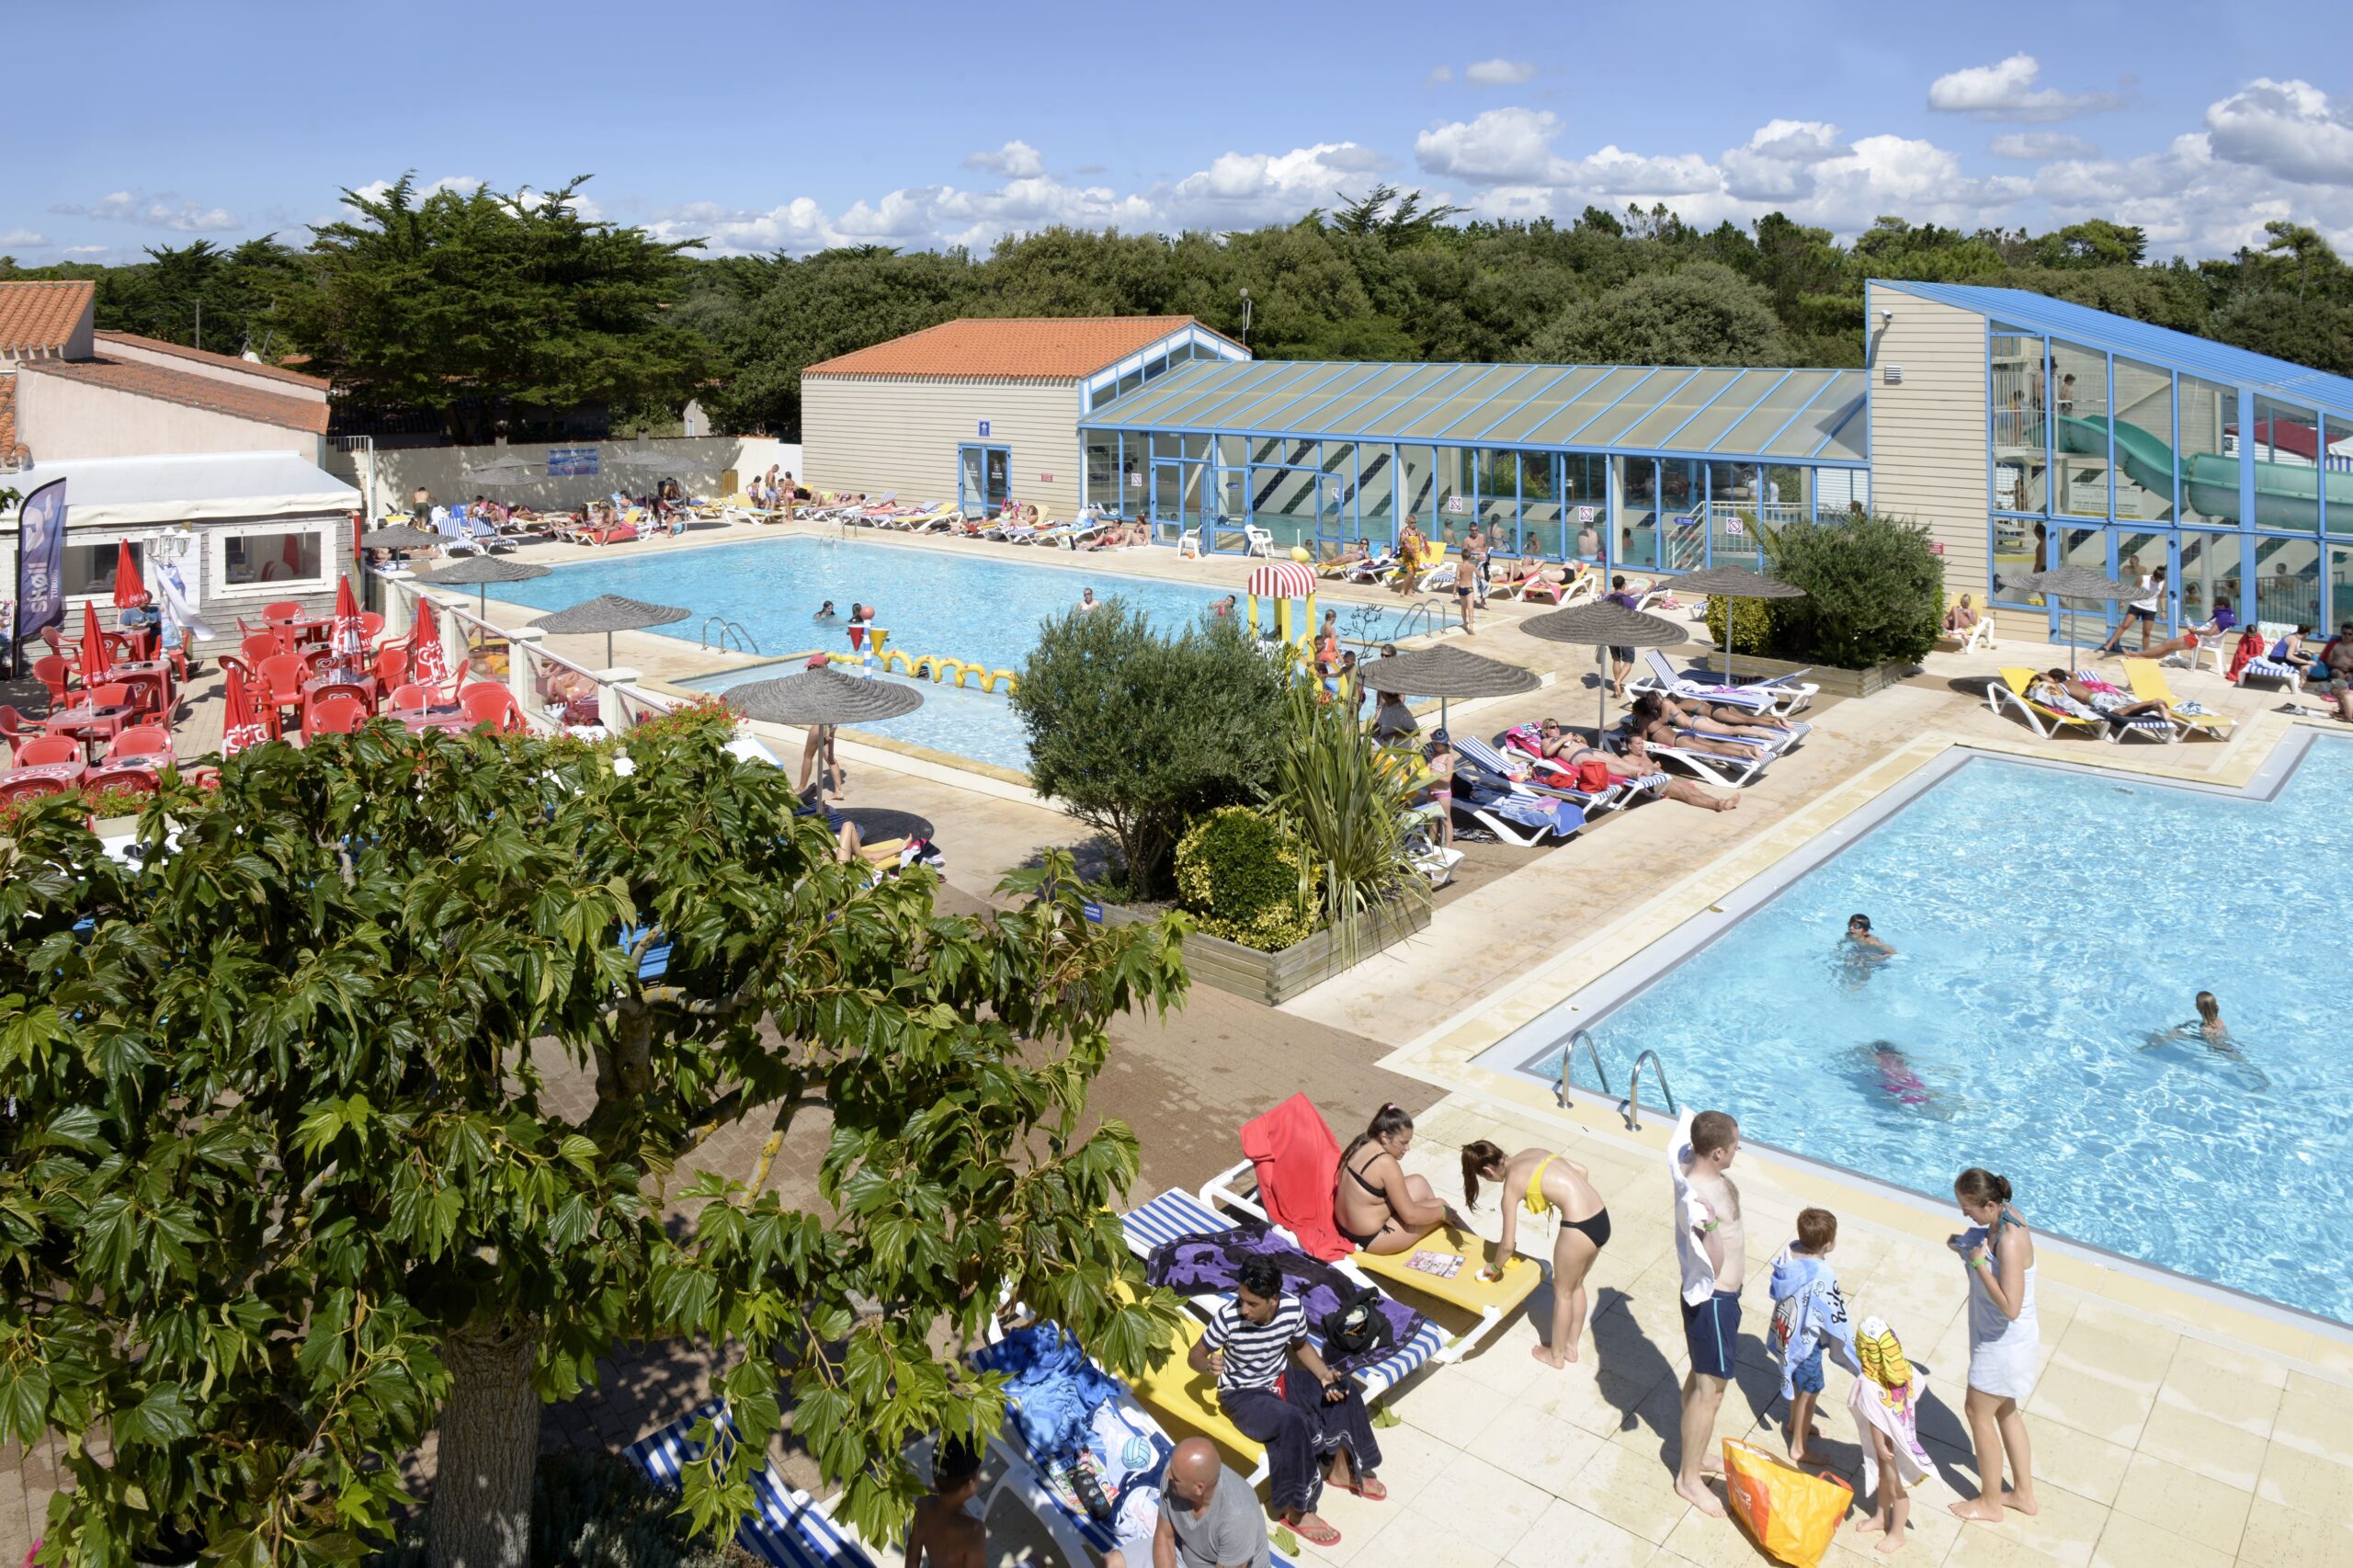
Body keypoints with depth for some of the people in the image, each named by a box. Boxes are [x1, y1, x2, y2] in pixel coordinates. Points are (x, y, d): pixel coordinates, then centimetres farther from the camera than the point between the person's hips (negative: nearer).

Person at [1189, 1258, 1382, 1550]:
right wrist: (1209, 1365, -37)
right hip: (1243, 1395, -5)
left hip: (1282, 1380, 5)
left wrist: (1325, 1375, -11)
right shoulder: (1227, 1317, -28)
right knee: (1292, 1421, -32)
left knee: (1346, 1391, -9)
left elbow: (1301, 1346, 4)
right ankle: (1295, 1511, -14)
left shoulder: (1293, 1309, -18)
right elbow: (1194, 1356, -14)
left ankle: (1341, 1470, 15)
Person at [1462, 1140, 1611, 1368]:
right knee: (1576, 1286, 28)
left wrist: (1495, 1267, 17)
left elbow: (1508, 1245, -2)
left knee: (1562, 1291, 18)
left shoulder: (1512, 1184, -7)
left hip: (1579, 1227, -8)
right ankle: (1571, 1346, 45)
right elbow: (1582, 1171, 19)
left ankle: (1556, 1355, 37)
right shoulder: (1532, 1153, 12)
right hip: (1601, 1218, 8)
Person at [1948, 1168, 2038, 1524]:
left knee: (1978, 1412, 8)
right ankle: (2023, 1493, 40)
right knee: (2005, 1411, 24)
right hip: (2000, 1337, 9)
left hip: (2004, 1343, -9)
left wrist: (1979, 1264, -30)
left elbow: (2010, 1308, -35)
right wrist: (1967, 1246, -2)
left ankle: (1990, 1503, 26)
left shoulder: (2010, 1242, -34)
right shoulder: (2006, 1216, -6)